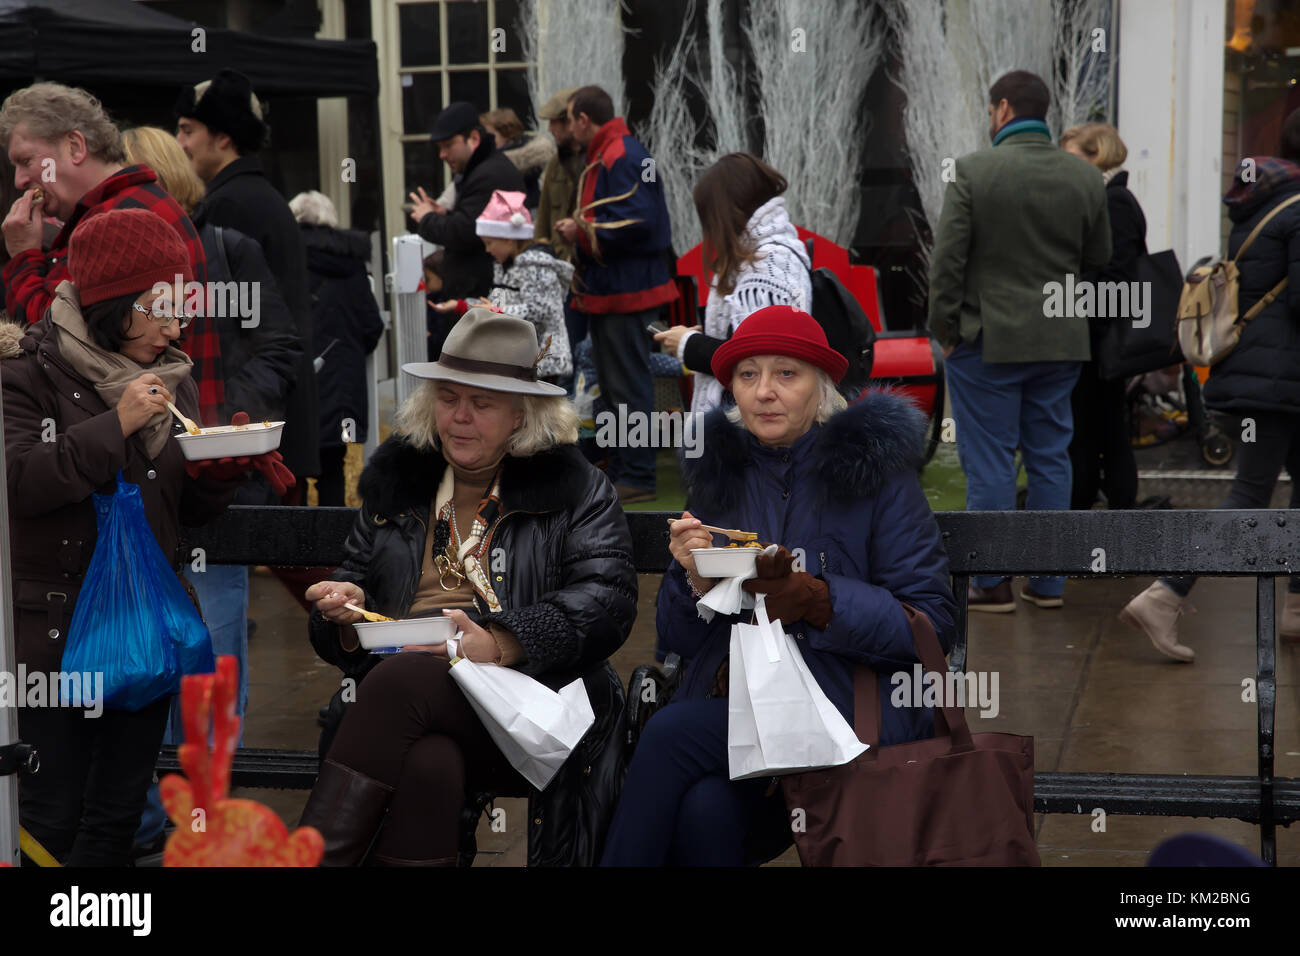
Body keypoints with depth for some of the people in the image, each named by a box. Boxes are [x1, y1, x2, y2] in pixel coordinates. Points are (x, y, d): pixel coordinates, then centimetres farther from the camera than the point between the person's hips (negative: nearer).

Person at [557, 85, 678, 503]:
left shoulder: (622, 158, -17)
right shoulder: (603, 156, 17)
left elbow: (635, 222, -26)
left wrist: (582, 230, -15)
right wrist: (579, 227, 6)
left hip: (625, 293, -11)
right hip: (610, 290, 11)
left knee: (628, 386, -7)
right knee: (614, 383, 17)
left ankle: (637, 477, -2)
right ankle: (620, 469, 27)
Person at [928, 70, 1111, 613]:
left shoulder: (973, 172, -11)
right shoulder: (1087, 179, 2)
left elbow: (947, 260, -11)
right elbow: (1098, 260, 10)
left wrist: (945, 330, -2)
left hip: (986, 339, -4)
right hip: (1061, 341, 4)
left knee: (989, 462, 2)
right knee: (1050, 457, 11)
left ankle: (992, 584, 6)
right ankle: (1048, 582, 16)